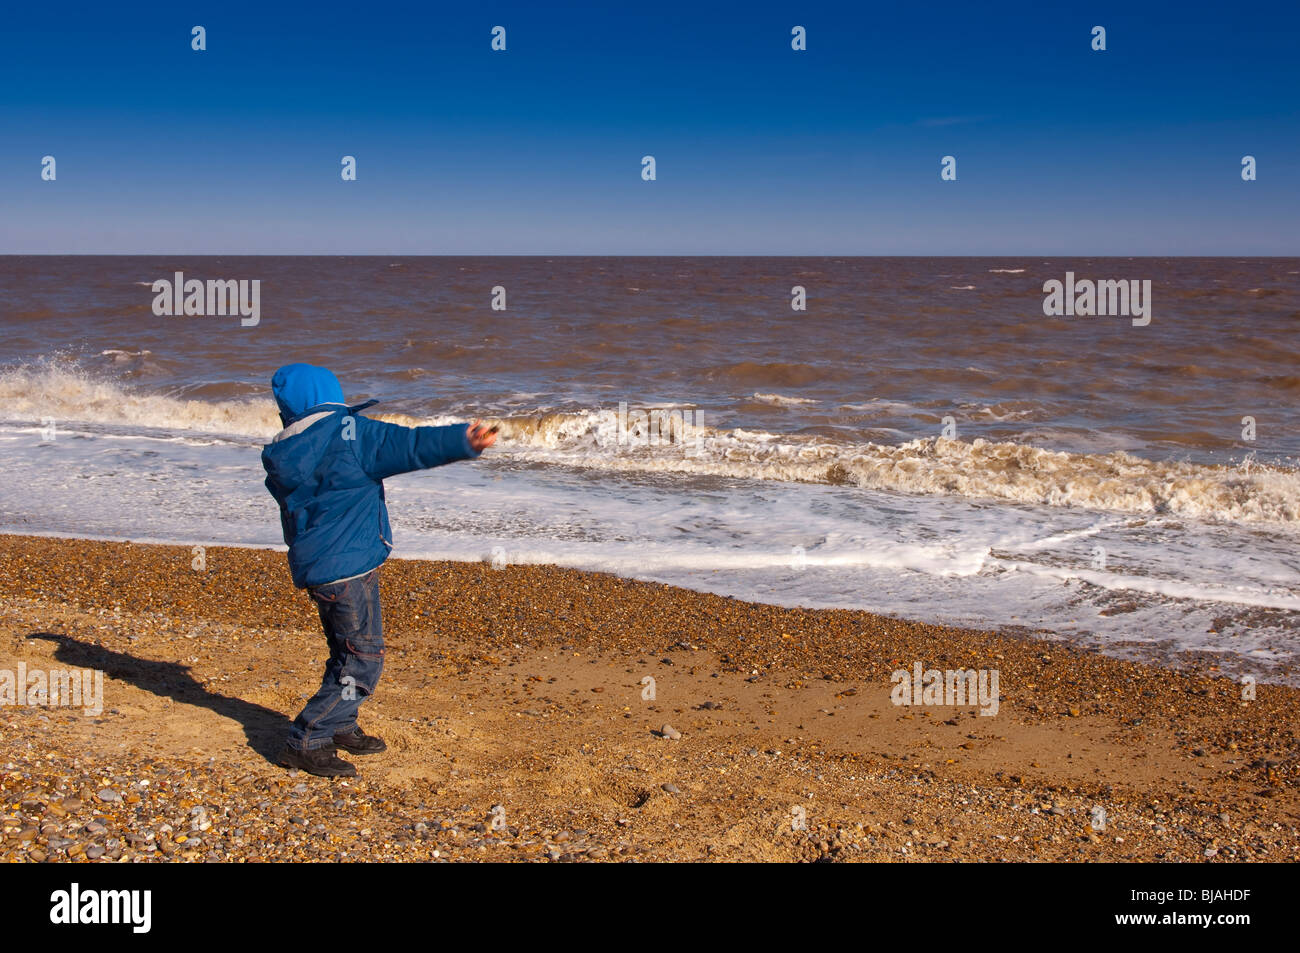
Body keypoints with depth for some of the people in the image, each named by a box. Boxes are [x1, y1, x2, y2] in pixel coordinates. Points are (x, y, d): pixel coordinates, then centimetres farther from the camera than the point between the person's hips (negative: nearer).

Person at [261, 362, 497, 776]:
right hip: (348, 567, -8)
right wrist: (463, 440, -25)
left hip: (313, 567, 8)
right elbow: (409, 446, -22)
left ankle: (340, 727, 36)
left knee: (348, 654, 24)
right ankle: (305, 743, 2)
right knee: (362, 660, 0)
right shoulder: (348, 432, -14)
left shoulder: (280, 457, 7)